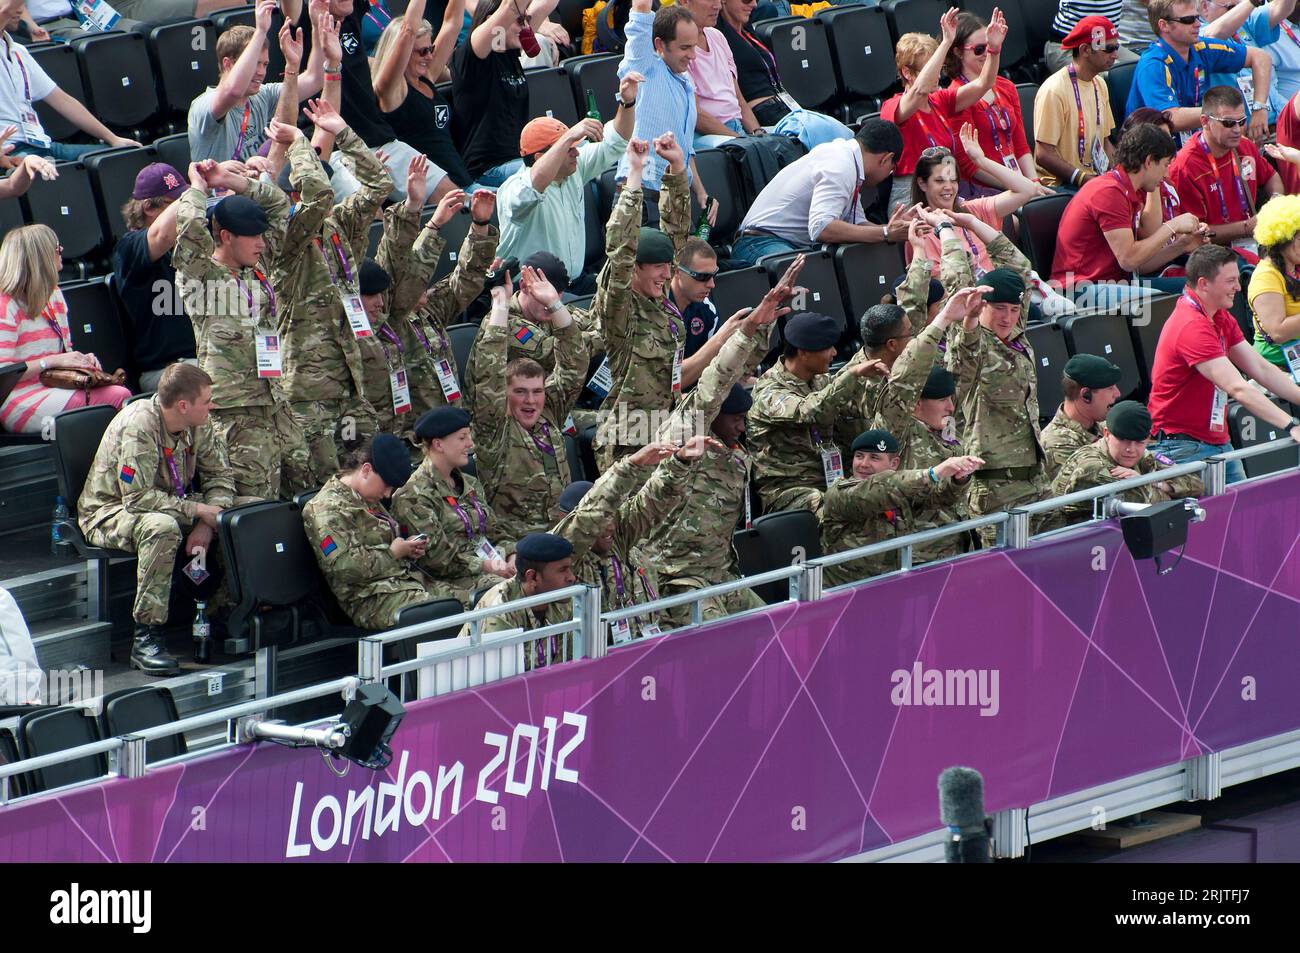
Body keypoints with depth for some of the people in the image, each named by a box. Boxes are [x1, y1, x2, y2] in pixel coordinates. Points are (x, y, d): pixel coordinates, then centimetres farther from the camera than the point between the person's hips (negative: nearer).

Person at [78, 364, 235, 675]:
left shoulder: (199, 426, -5)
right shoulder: (138, 427, -28)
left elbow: (220, 477, -1)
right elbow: (137, 498, -32)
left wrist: (207, 525, -19)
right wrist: (197, 510, -29)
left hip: (168, 505, 7)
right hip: (109, 513, -7)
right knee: (162, 527, -41)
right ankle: (146, 636, -36)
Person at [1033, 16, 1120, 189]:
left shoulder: (1099, 84, 15)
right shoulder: (1054, 90, -13)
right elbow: (1043, 155, -16)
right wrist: (1084, 179, -20)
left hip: (1096, 179, 8)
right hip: (1061, 185, -8)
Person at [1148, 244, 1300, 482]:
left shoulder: (1221, 319, 11)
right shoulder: (1192, 327, -22)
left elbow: (1262, 370, 10)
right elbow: (1238, 389, -28)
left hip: (1219, 444, 9)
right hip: (1183, 448, -9)